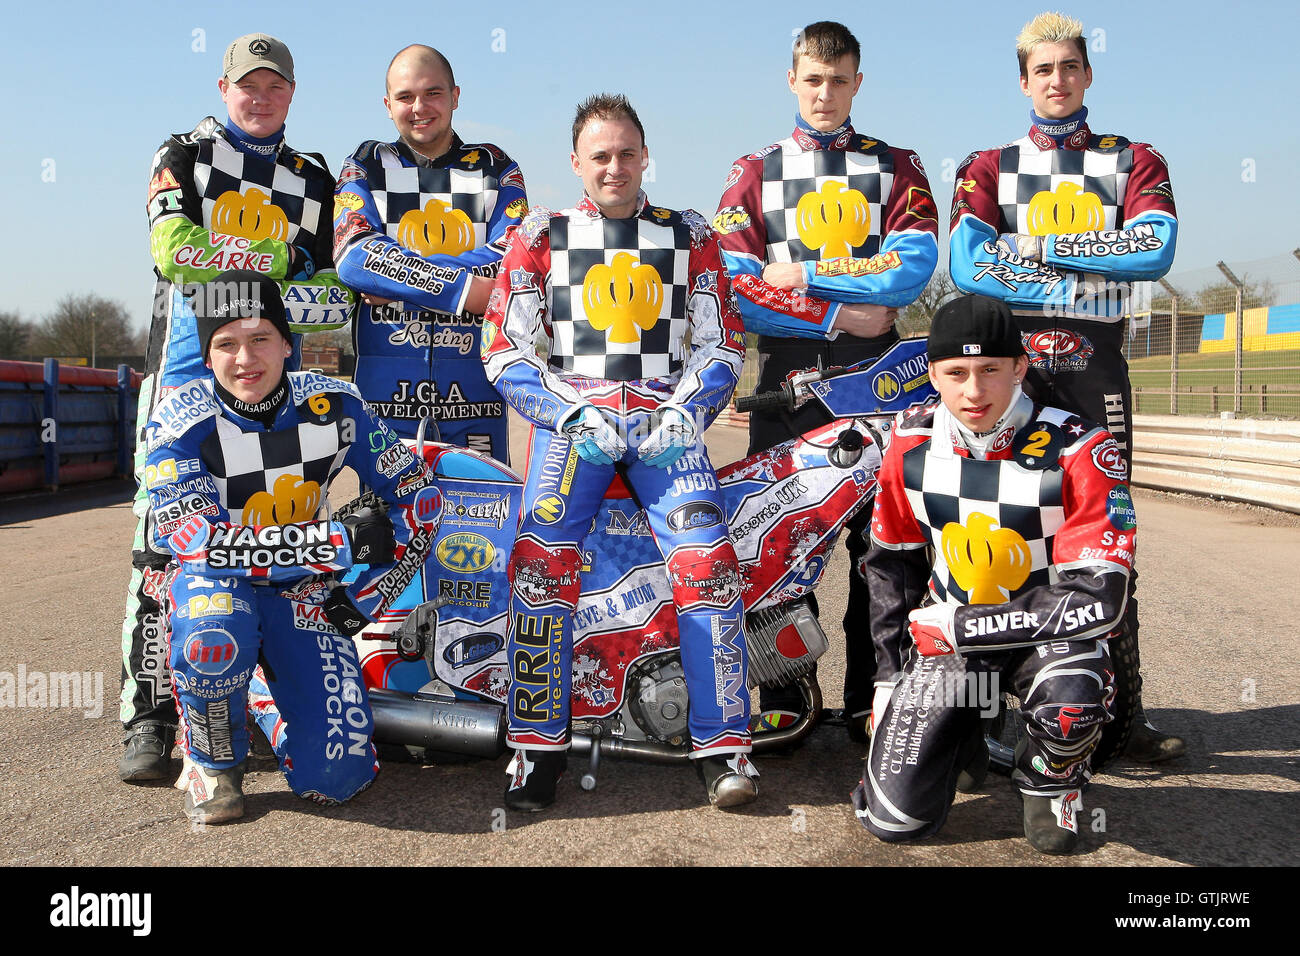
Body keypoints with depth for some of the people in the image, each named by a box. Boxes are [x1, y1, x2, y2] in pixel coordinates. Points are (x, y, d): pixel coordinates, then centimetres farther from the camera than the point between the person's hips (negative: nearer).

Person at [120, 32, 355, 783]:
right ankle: (150, 714, -4)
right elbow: (174, 249, -9)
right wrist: (278, 257, -8)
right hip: (187, 367, -3)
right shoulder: (183, 157, 10)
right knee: (164, 544, -9)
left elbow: (330, 294, 10)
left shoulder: (312, 179, 18)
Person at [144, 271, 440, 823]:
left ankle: (277, 701, 23)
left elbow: (418, 494, -4)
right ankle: (212, 762, -7)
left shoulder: (331, 405, -10)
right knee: (212, 640, -40)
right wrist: (343, 541, -34)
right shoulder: (182, 419, -17)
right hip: (216, 584, -1)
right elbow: (192, 539, -29)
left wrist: (363, 600, -11)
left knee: (335, 777, -13)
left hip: (302, 589, 2)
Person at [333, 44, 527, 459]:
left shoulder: (495, 169, 12)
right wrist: (464, 289, -17)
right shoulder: (366, 166, 12)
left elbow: (510, 262, -5)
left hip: (475, 382, 1)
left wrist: (394, 276, -11)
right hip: (384, 383, 0)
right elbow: (352, 256, -7)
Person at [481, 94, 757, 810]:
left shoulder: (690, 236, 17)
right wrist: (574, 417, -8)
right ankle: (537, 744, -14)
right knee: (543, 555, -25)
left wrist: (683, 414, -5)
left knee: (708, 559, -21)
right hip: (570, 418, 0)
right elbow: (505, 352, 6)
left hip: (668, 422, 1)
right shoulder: (541, 236, 13)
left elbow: (721, 347, 14)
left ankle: (723, 746, -10)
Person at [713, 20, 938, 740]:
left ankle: (869, 699, 7)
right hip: (785, 376, 0)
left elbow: (913, 266, -5)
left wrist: (806, 275, -9)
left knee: (878, 540, -1)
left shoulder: (897, 168, 14)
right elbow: (736, 284, -2)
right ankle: (782, 697, 10)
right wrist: (841, 315, -9)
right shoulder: (755, 172, 14)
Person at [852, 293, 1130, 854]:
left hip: (1047, 632, -2)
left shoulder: (1078, 451, -20)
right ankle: (962, 730, 25)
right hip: (944, 631, 2)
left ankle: (1051, 780, 0)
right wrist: (889, 676, 5)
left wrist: (958, 628, -22)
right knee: (894, 817, -9)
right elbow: (890, 563, 6)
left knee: (1070, 702, -38)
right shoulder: (911, 442, -7)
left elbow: (1099, 598, -24)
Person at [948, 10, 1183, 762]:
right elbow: (967, 263, -6)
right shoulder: (988, 168, 13)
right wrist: (1074, 288, -10)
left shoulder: (1134, 161, 14)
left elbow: (1155, 249, -6)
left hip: (1095, 363, 0)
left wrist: (1043, 247, -6)